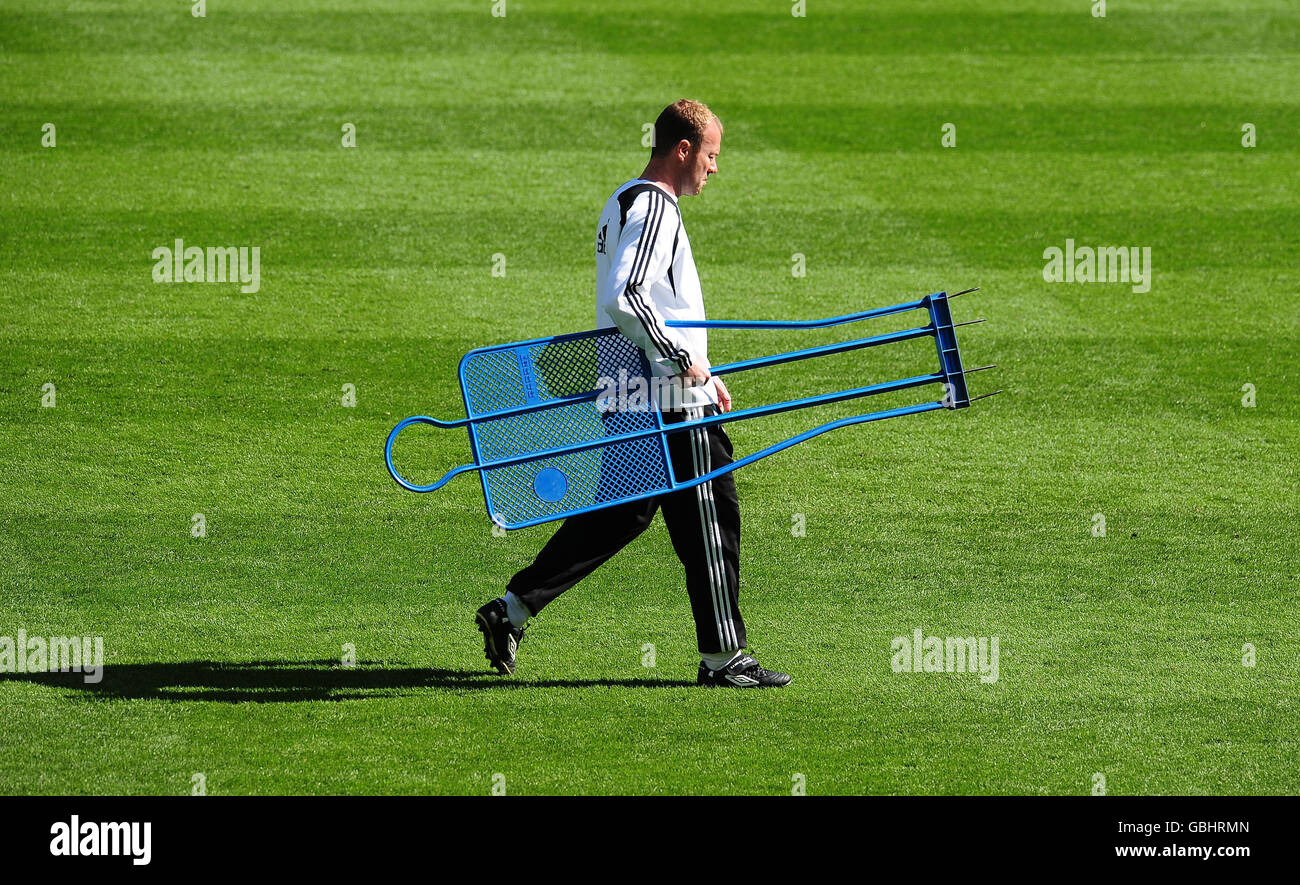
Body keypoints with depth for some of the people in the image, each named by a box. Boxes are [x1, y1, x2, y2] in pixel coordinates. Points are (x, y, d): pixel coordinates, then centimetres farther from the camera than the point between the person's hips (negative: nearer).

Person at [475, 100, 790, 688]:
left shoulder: (625, 203, 18)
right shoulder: (654, 208, -15)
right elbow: (624, 298, -28)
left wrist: (701, 371, 25)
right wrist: (684, 358, -20)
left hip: (632, 397, 10)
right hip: (673, 400, -10)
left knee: (621, 512, 15)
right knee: (711, 520, -1)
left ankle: (511, 609, 13)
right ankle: (722, 657, 5)